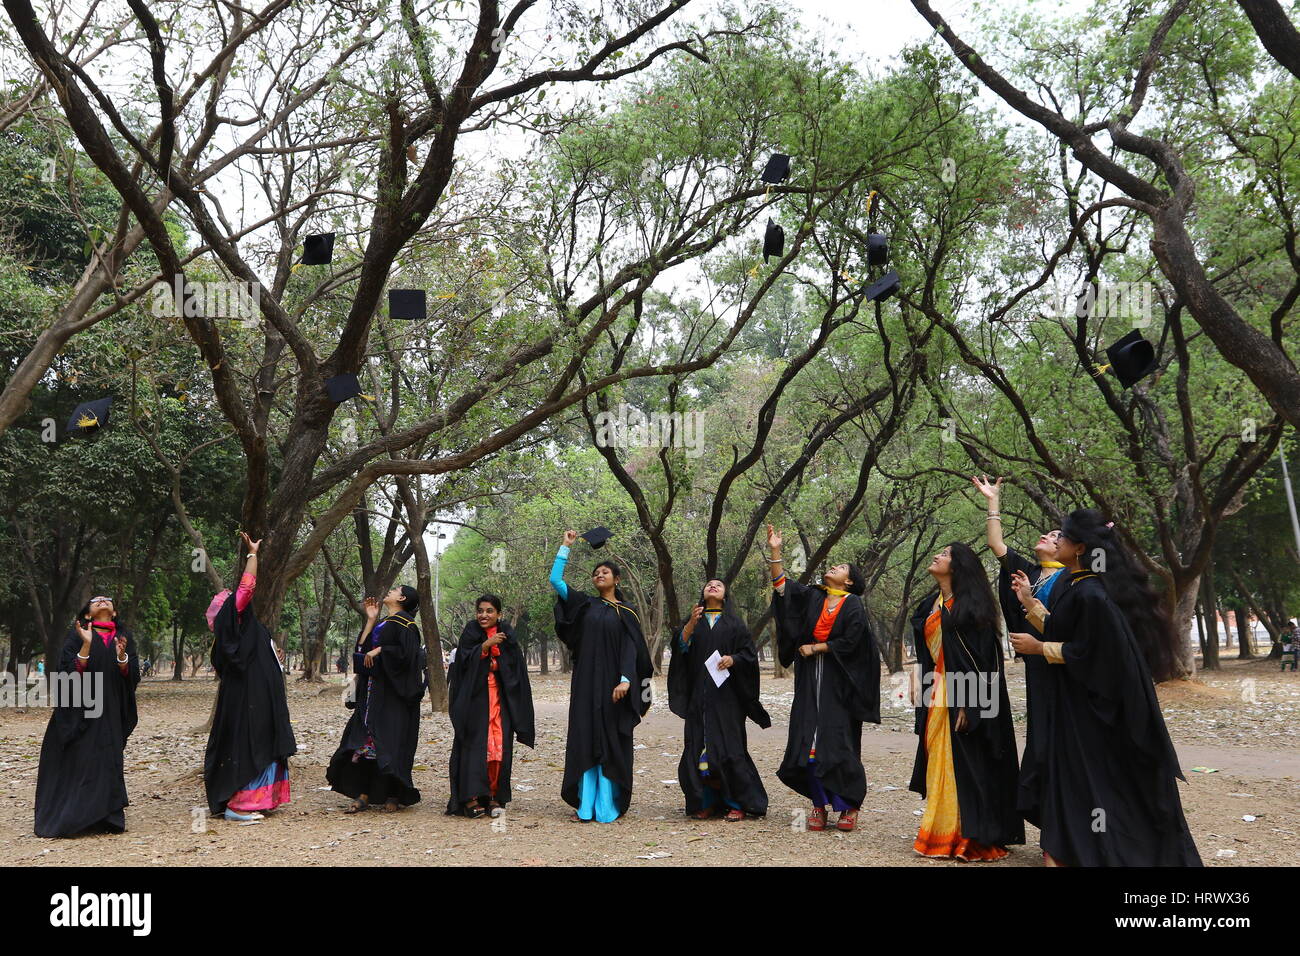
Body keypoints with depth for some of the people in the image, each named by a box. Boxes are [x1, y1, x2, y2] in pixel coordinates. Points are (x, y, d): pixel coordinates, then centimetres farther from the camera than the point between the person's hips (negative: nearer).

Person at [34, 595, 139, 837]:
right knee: (80, 763, -5)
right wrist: (86, 645, -21)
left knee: (108, 765, 0)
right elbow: (69, 673, -9)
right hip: (80, 714, -3)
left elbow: (133, 678, 2)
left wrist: (121, 656, -16)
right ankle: (70, 819, 6)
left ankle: (106, 819, 8)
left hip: (112, 715, 3)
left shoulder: (124, 637, 9)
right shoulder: (77, 635, 2)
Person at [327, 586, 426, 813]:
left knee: (391, 741, -5)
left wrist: (380, 650, -11)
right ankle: (363, 795, 6)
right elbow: (361, 649, 13)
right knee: (364, 740, 3)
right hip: (373, 691, 9)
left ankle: (394, 797, 3)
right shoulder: (382, 623, 19)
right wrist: (370, 620, 10)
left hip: (393, 693, -9)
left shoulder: (404, 622, -7)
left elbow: (407, 652, -19)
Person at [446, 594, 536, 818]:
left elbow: (516, 667, 9)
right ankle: (471, 797, -7)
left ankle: (495, 797, 5)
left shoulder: (506, 634, 8)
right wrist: (486, 645, -17)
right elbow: (465, 660, -9)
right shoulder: (470, 632, 4)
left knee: (499, 747, -3)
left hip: (500, 698, 2)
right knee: (475, 746, -8)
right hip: (475, 699, -2)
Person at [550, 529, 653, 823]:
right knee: (584, 740, 0)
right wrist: (566, 547, 4)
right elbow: (555, 579, 4)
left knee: (610, 743, -1)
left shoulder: (626, 613, 5)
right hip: (585, 682, 2)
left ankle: (607, 807, 3)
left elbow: (630, 649, -2)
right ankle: (585, 806, 4)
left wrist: (625, 680, -16)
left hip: (612, 684, -2)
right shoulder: (584, 604, 11)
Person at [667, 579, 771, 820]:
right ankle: (707, 802, 7)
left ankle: (738, 802, 2)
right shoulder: (693, 621, 16)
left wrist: (732, 659, -14)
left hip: (727, 695, -2)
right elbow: (680, 647, 0)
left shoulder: (734, 623, 11)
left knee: (729, 746, -7)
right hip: (699, 694, 2)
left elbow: (749, 652, 5)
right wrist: (691, 624, -14)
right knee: (699, 745, -2)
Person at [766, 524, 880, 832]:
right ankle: (819, 804, 8)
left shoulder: (853, 604, -2)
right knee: (809, 740, 0)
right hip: (810, 680, 5)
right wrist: (775, 552, -4)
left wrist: (816, 648, -5)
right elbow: (783, 586, 3)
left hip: (838, 682, -5)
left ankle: (849, 805, 8)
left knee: (839, 743, -5)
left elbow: (850, 642, -10)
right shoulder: (812, 597, 12)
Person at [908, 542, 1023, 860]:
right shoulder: (931, 605, 15)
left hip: (962, 698, -8)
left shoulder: (969, 604, -10)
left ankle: (971, 838, 4)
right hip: (936, 695, 8)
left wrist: (967, 703, -21)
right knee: (939, 763, 8)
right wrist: (924, 694, 14)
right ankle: (943, 834, 15)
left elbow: (980, 657, -16)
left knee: (966, 765, -4)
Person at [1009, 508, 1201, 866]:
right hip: (1081, 705, 10)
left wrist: (1038, 648, -14)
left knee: (1088, 781, 1)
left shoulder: (1089, 594, -22)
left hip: (1087, 710, -10)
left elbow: (1087, 651, -23)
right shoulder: (1077, 585, 8)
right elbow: (1061, 632, 16)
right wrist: (1029, 601, 17)